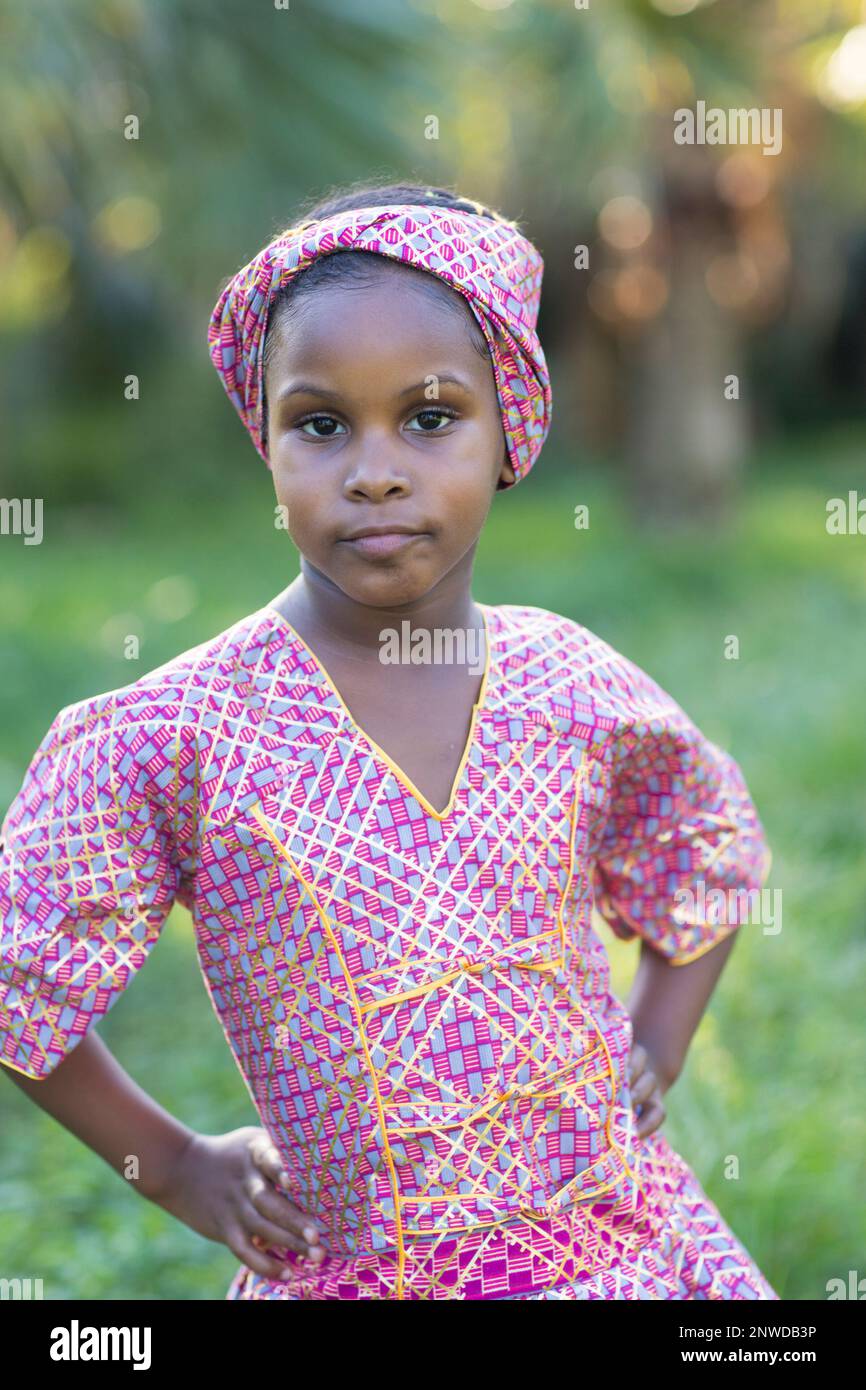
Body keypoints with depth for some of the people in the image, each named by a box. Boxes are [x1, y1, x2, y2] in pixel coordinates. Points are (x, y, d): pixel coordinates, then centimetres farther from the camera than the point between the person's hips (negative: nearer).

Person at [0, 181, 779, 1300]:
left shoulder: (578, 692, -5)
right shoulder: (175, 740, -15)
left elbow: (709, 864, 15)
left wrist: (653, 1058, 6)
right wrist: (175, 1167, 1)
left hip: (621, 1244, 2)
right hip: (350, 1270, -2)